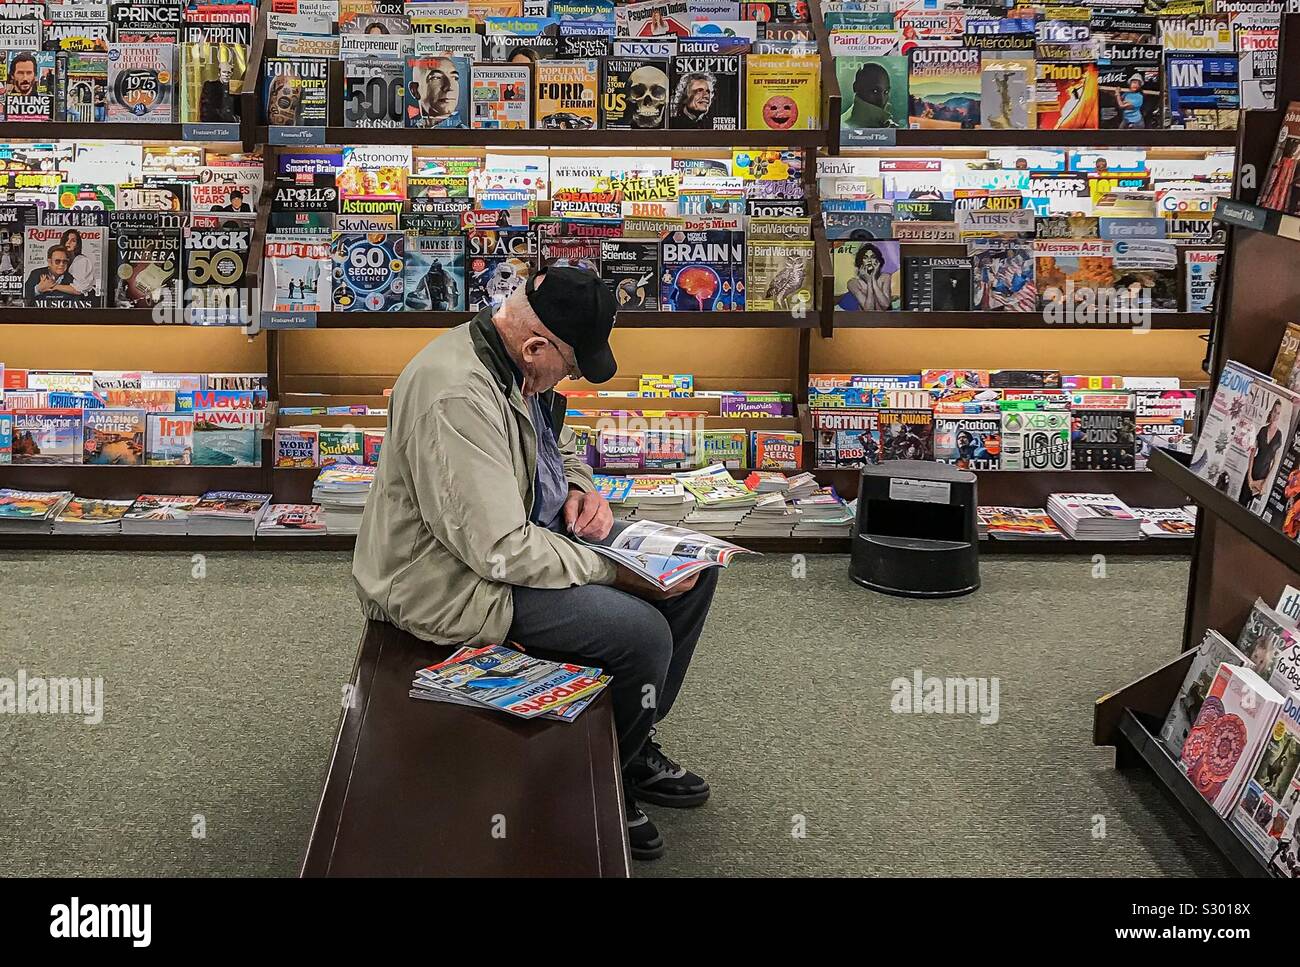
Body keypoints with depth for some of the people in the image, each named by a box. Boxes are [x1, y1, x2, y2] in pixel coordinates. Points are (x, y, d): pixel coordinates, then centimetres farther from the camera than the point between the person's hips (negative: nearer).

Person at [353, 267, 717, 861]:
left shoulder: (521, 363, 0)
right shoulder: (456, 396, -31)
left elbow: (558, 442, 21)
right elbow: (501, 551, -31)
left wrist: (580, 488, -1)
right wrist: (613, 571, -22)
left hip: (529, 531, 10)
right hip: (458, 579, -10)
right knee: (641, 630, -25)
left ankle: (635, 741, 20)